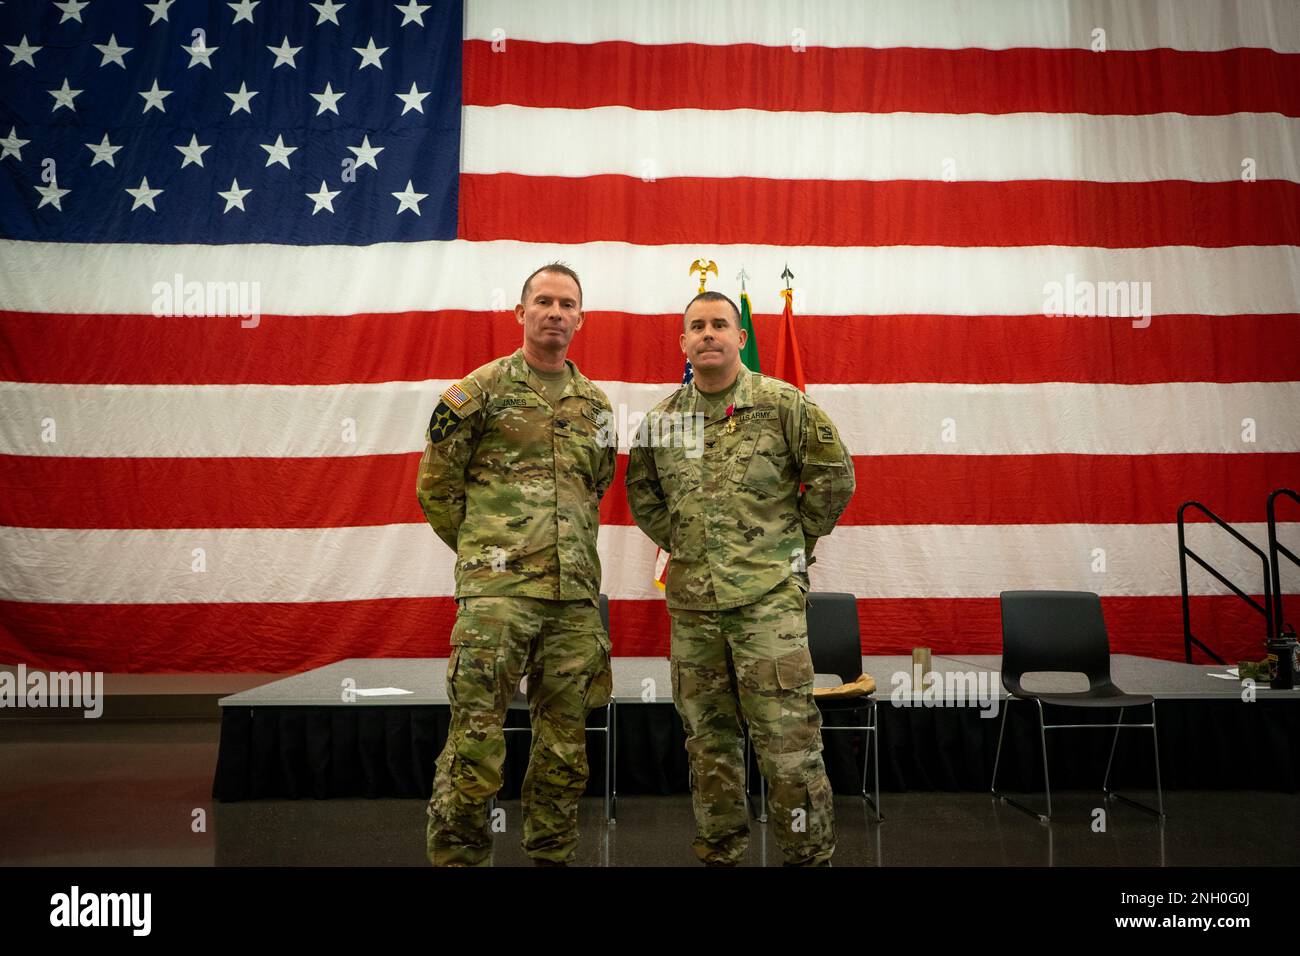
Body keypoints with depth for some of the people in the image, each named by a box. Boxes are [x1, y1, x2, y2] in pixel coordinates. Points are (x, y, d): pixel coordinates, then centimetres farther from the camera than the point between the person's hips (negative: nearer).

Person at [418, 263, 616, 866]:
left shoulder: (595, 405, 15)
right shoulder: (481, 390, 2)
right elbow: (436, 486, 4)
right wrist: (484, 550, 7)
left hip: (576, 595, 5)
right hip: (496, 592, -4)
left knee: (565, 744, 11)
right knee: (475, 742, -5)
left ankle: (551, 856, 26)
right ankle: (455, 856, 11)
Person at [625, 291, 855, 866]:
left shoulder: (781, 404, -3)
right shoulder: (663, 418, 8)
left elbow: (834, 476, 0)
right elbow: (641, 493, 23)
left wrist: (793, 542, 3)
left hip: (768, 594, -4)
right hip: (691, 600, 4)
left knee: (786, 735, -4)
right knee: (708, 735, 13)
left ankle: (810, 853, 14)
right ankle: (719, 851, 27)